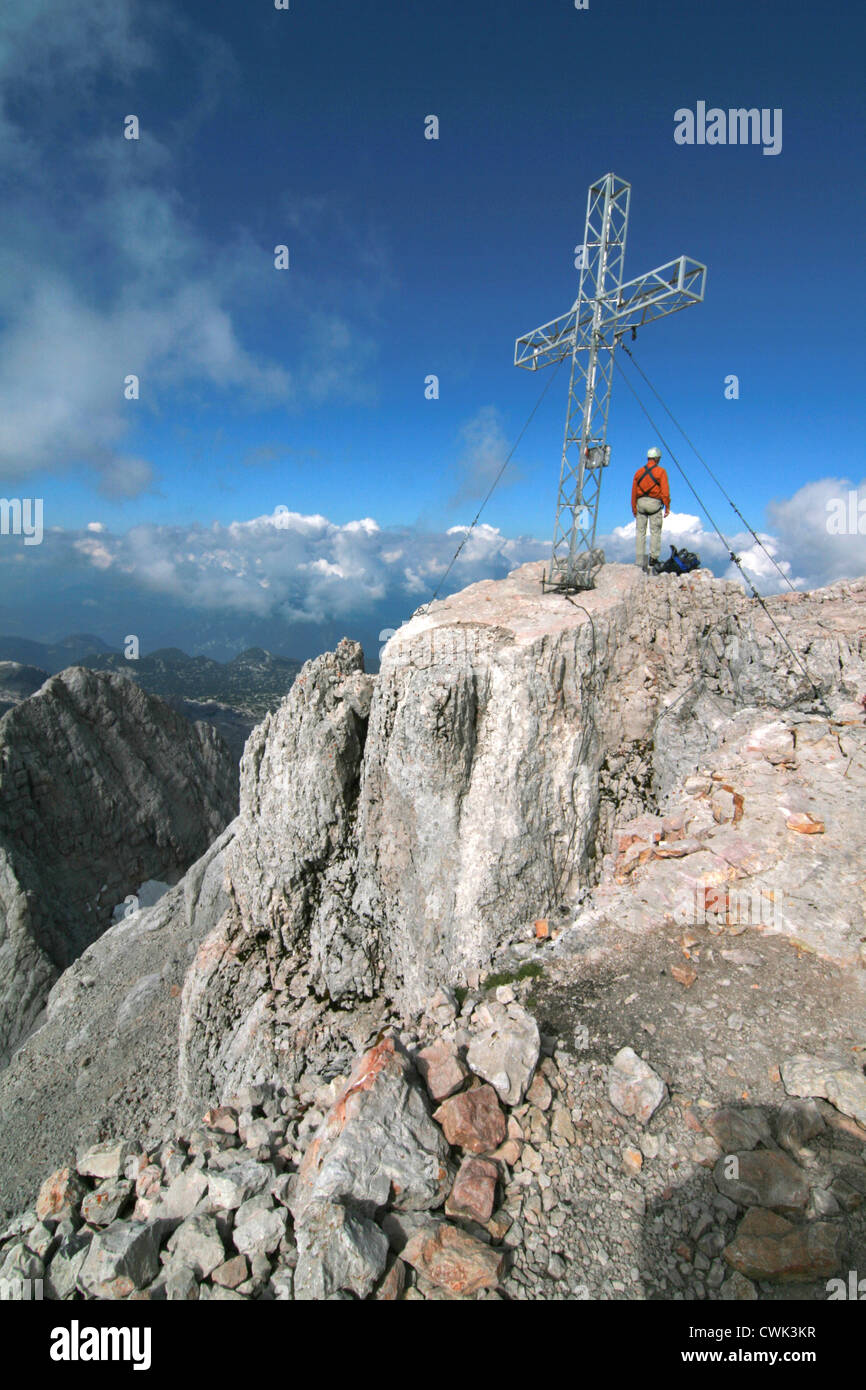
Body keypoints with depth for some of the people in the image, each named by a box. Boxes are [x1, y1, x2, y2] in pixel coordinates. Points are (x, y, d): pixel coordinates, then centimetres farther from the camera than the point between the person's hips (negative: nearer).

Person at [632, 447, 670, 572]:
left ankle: (639, 562, 2)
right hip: (654, 503, -3)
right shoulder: (660, 471, -1)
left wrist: (634, 509, 18)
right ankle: (653, 557, -5)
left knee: (640, 532, 4)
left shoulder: (639, 472, 11)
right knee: (655, 531, 3)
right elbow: (665, 491, -8)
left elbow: (634, 492, 11)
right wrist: (667, 507, -3)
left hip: (640, 503, 3)